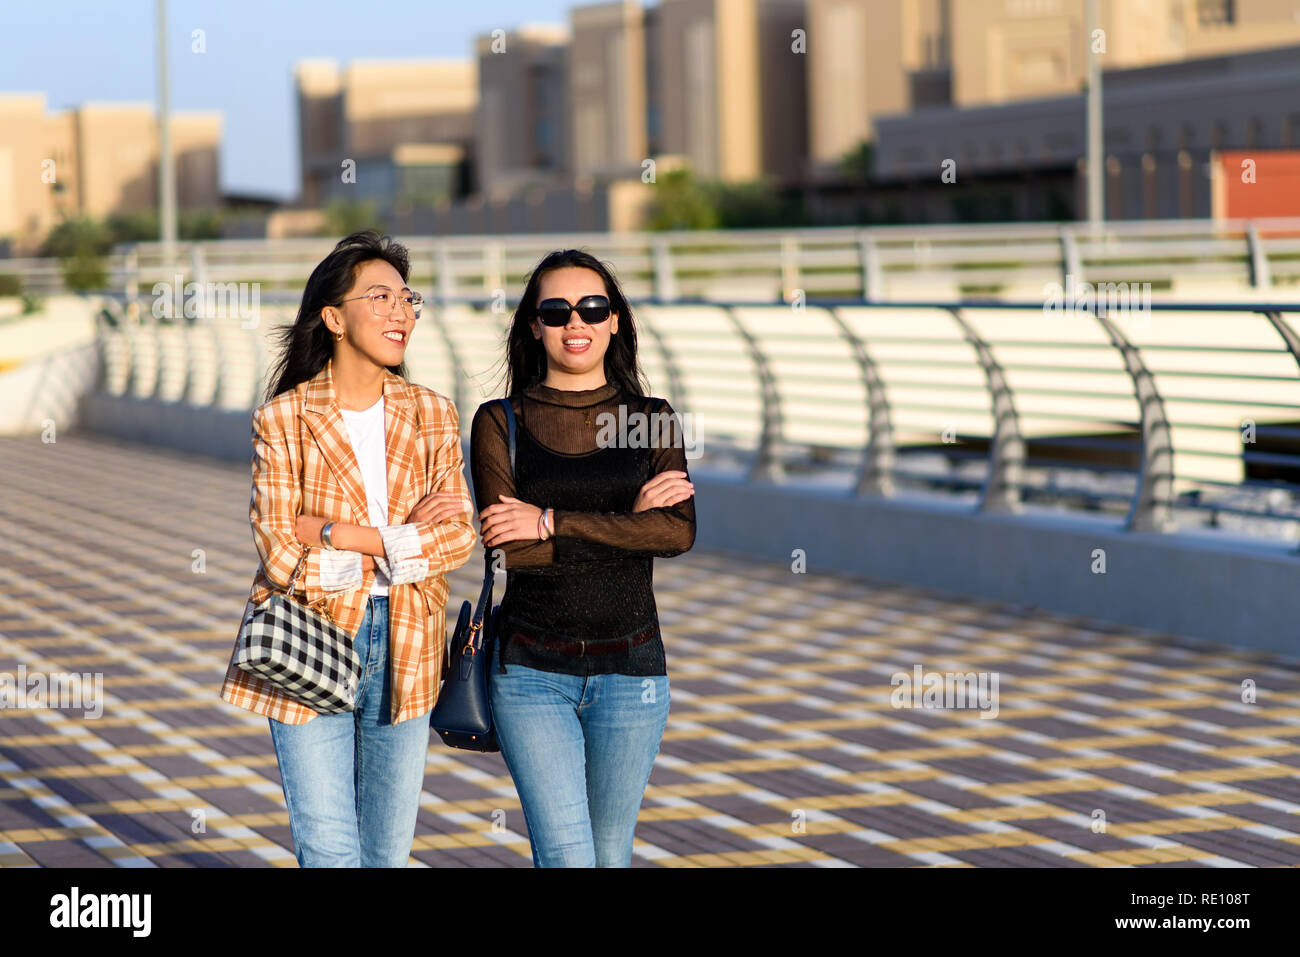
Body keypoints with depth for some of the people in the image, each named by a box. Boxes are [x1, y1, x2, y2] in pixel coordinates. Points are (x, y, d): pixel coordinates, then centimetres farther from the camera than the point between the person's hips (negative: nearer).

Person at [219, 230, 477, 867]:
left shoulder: (432, 416, 6)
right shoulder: (283, 419, -4)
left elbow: (459, 536, -5)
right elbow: (280, 550, -12)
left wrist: (340, 535, -14)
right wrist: (404, 541, -12)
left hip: (404, 648, 3)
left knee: (388, 851, 9)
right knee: (329, 852, -8)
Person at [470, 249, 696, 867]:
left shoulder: (652, 421, 5)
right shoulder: (499, 423, 1)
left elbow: (678, 532, -11)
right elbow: (506, 549, -11)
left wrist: (553, 524, -15)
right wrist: (626, 524, -12)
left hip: (629, 668, 2)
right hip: (532, 670, -2)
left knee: (610, 854, 11)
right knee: (566, 858, -13)